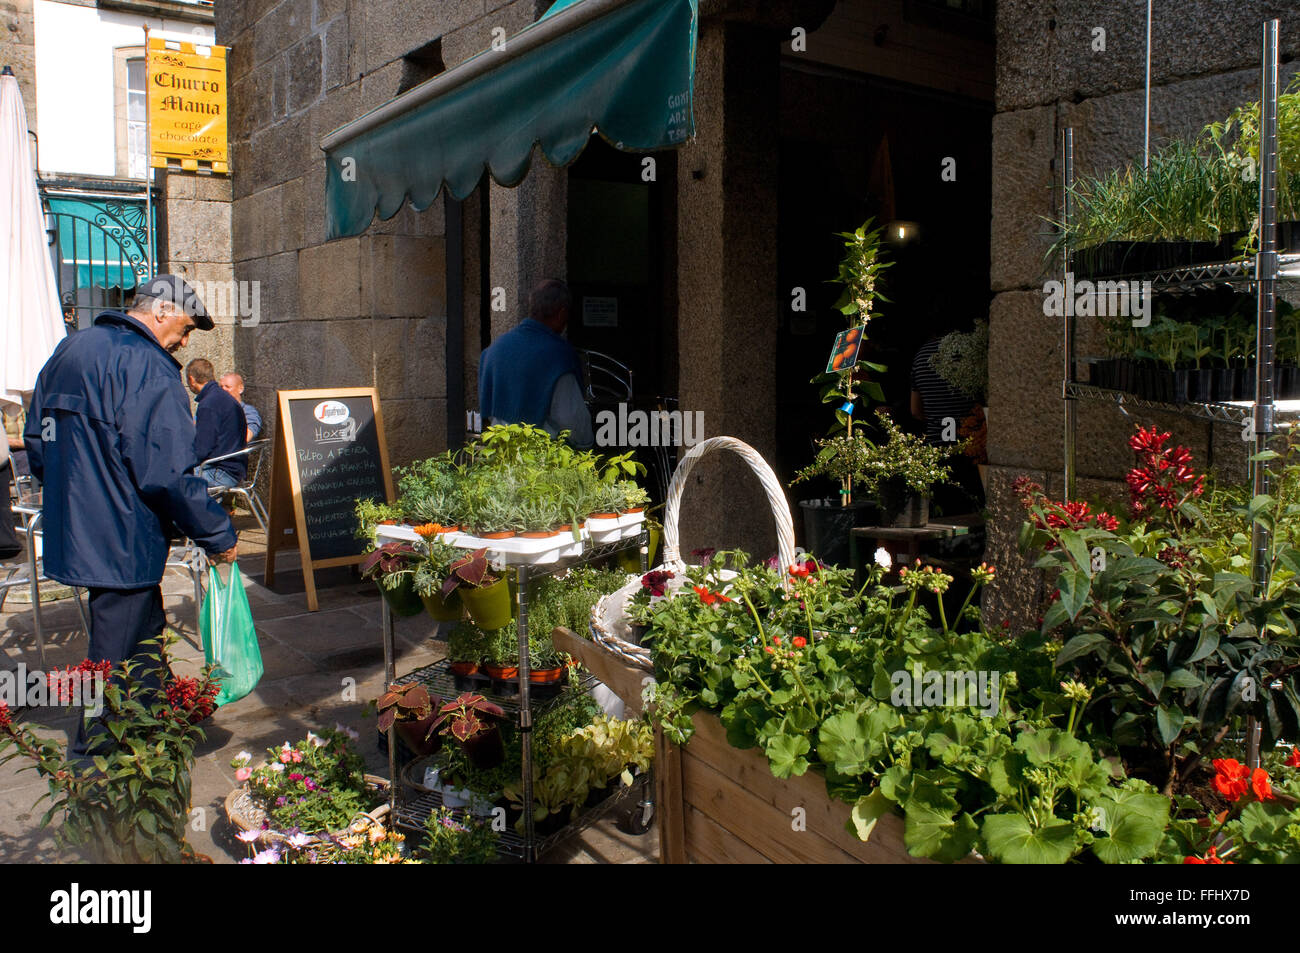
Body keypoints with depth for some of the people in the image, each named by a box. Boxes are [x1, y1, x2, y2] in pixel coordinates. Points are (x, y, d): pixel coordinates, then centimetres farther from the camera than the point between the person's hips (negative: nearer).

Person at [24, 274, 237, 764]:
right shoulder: (149, 367, -18)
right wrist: (219, 535, -12)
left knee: (146, 635, 23)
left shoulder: (68, 350, 11)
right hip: (122, 543, -10)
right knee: (118, 666, 3)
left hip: (70, 532, 10)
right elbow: (167, 472, -22)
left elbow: (36, 440, 18)